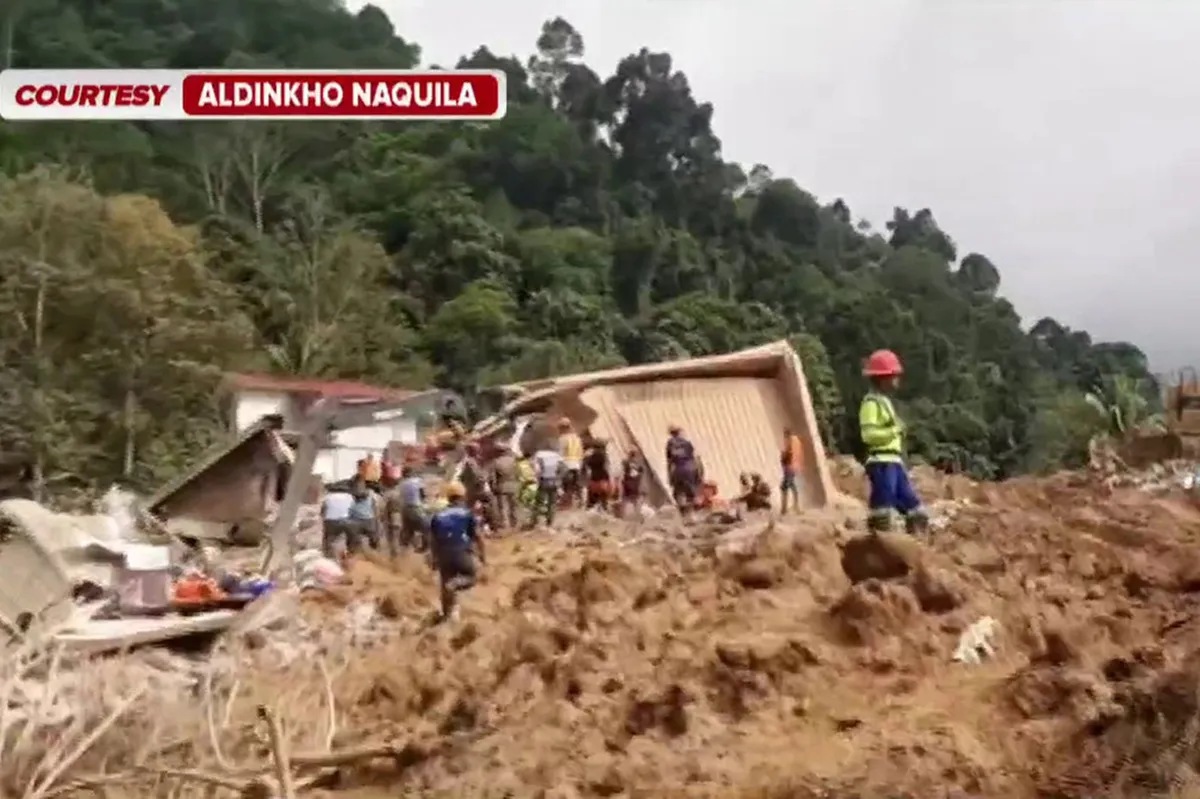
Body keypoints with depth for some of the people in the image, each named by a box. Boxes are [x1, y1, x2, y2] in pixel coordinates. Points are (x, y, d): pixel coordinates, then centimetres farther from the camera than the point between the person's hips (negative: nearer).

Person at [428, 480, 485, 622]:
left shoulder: (437, 516, 7)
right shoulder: (468, 513, 0)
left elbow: (432, 540, 9)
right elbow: (477, 536, -1)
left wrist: (433, 558, 20)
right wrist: (482, 555, 8)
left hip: (444, 555, 3)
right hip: (462, 553, -3)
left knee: (446, 587, 13)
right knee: (470, 578, 16)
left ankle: (448, 616, 13)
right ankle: (455, 583, -16)